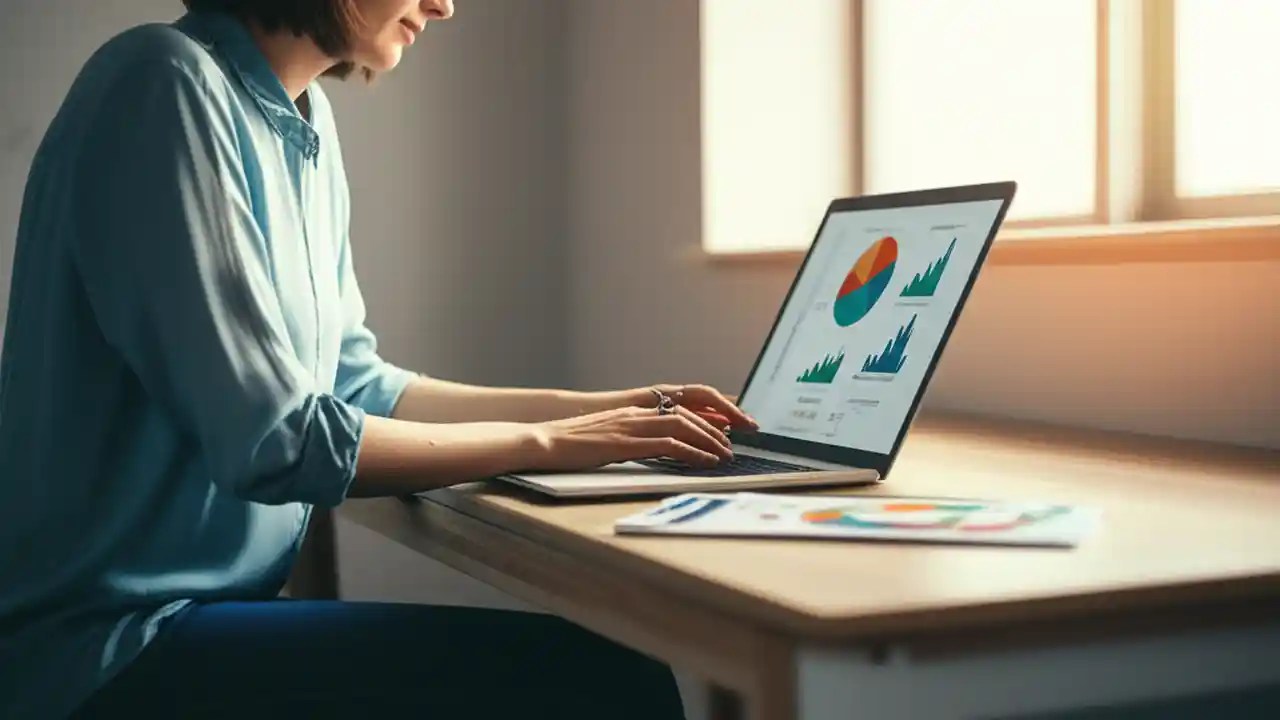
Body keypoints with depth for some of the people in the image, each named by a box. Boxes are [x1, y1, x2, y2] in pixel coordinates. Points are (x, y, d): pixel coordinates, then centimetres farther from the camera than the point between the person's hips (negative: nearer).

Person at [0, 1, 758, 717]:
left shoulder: (303, 115, 9)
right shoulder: (171, 84, -17)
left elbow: (349, 382, 15)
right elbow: (273, 441, -21)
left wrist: (589, 409, 9)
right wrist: (543, 443, -11)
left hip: (210, 600, 8)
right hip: (110, 639, -8)